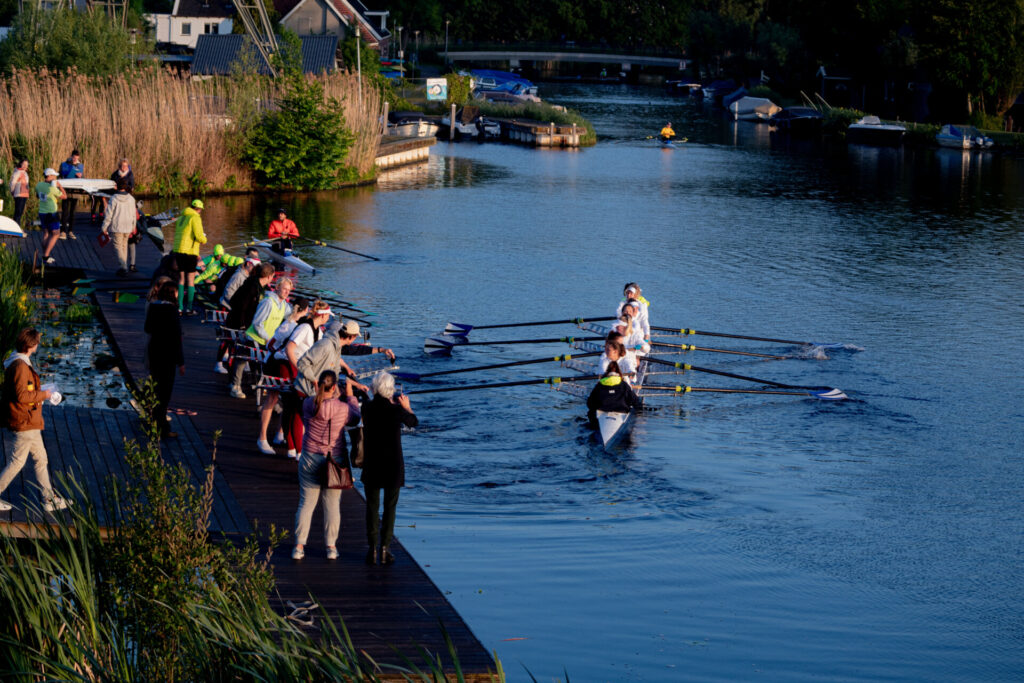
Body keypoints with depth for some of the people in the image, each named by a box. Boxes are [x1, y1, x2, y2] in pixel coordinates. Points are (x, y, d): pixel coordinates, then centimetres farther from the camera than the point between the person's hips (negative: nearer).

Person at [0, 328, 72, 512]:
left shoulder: (17, 362, 10)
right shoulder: (20, 366, -22)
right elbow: (21, 395, -26)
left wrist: (37, 392, 15)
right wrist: (42, 395, -14)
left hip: (29, 423, 11)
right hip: (23, 423, -11)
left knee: (40, 459, 15)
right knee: (16, 462, 0)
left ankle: (49, 499, 22)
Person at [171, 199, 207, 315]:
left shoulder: (181, 218, 16)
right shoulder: (195, 218, -8)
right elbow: (199, 236, -17)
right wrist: (204, 240, 8)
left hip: (178, 250, 7)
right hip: (189, 252, -7)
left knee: (181, 278, 14)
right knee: (191, 279, 1)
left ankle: (180, 307, 13)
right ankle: (189, 308, 2)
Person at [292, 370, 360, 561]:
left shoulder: (308, 404, -10)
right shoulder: (342, 408, -16)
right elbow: (355, 419, 4)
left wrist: (319, 392, 20)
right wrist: (350, 395, 10)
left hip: (310, 458, 1)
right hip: (335, 460, -1)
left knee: (306, 503, 8)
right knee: (332, 505, 10)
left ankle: (299, 546, 8)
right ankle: (331, 547, 16)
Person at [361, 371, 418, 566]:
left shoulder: (367, 408, -7)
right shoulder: (396, 410, -14)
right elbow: (414, 422, 6)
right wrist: (407, 406, 26)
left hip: (371, 464, 2)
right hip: (392, 465, -2)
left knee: (372, 506, 11)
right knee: (390, 506, 9)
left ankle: (372, 549, 9)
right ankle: (385, 549, 9)